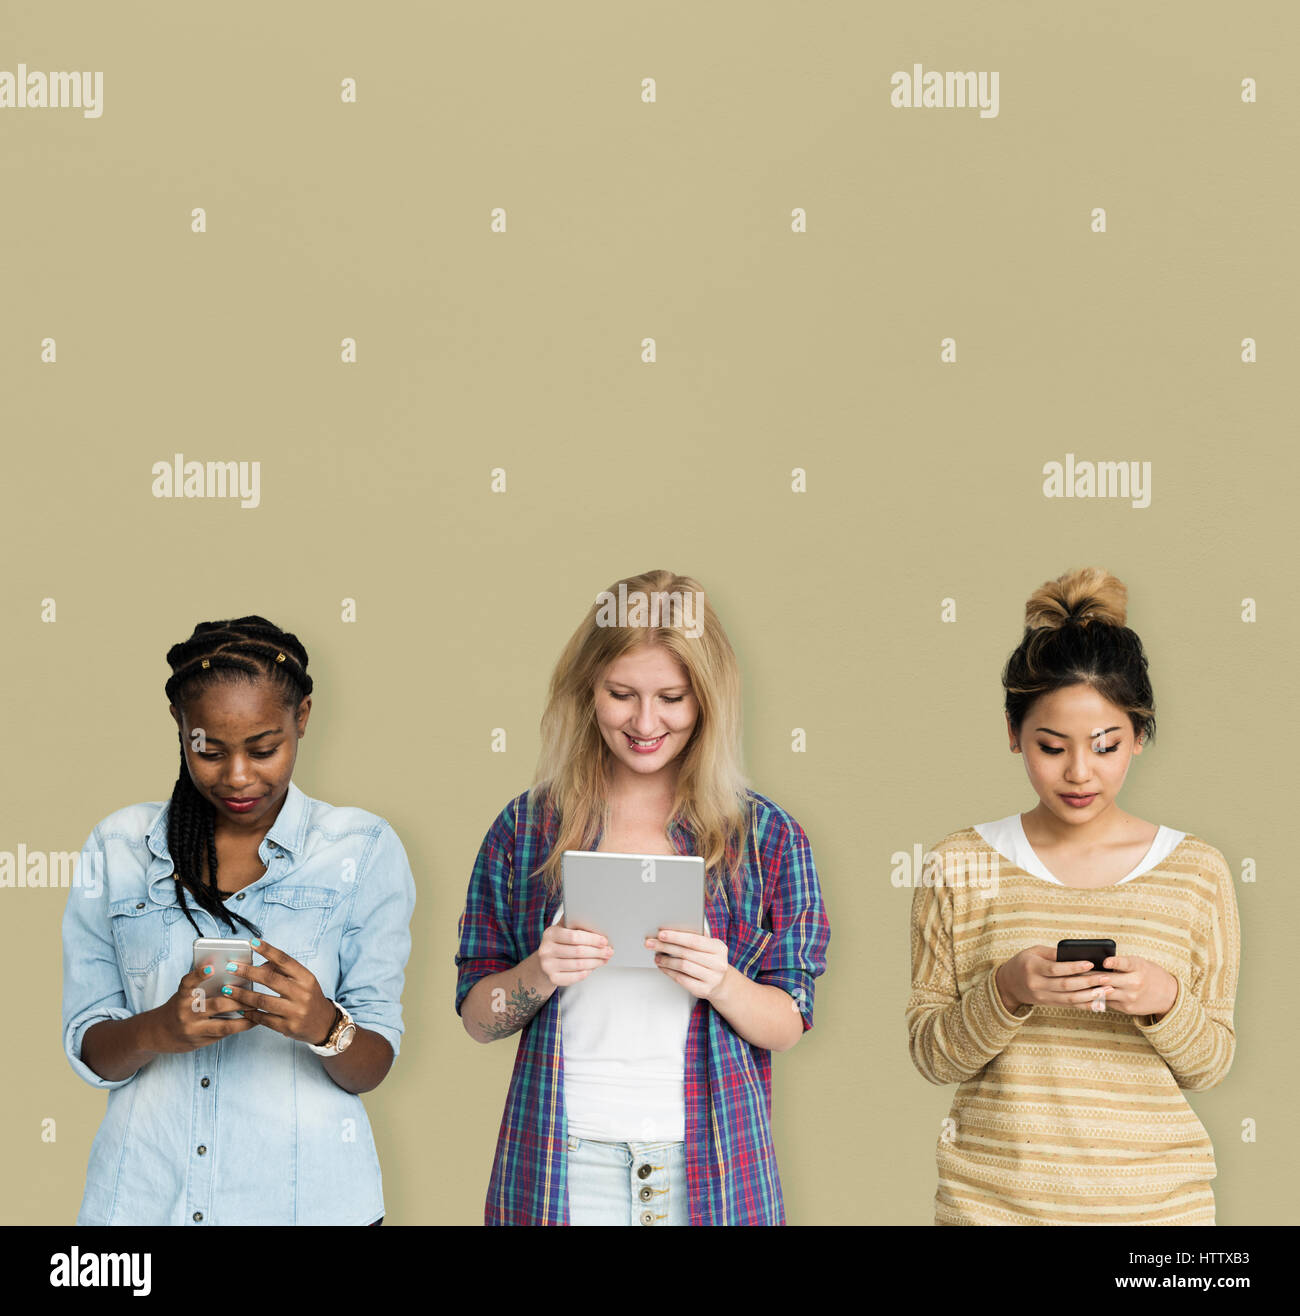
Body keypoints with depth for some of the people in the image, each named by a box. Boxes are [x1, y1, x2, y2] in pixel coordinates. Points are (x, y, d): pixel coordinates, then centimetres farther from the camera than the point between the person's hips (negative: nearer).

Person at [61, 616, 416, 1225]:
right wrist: (158, 1029, -19)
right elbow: (87, 1050, 1)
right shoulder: (118, 848, 3)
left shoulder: (364, 849, -2)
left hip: (302, 1195, -1)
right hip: (143, 1193, 1)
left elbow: (372, 1067, -3)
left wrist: (324, 1027, -24)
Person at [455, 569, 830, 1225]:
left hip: (711, 1167, 0)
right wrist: (536, 975, -16)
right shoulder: (524, 828, 2)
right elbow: (476, 1017, 4)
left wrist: (720, 984, -18)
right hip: (560, 1165, 0)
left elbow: (790, 1023, 2)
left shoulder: (767, 836, 1)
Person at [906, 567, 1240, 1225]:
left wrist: (1166, 1001, -18)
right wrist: (1006, 992, -21)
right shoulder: (960, 867, -4)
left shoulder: (1195, 871, -1)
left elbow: (1209, 1065, 1)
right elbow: (931, 1053, -4)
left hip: (1151, 1196, 1)